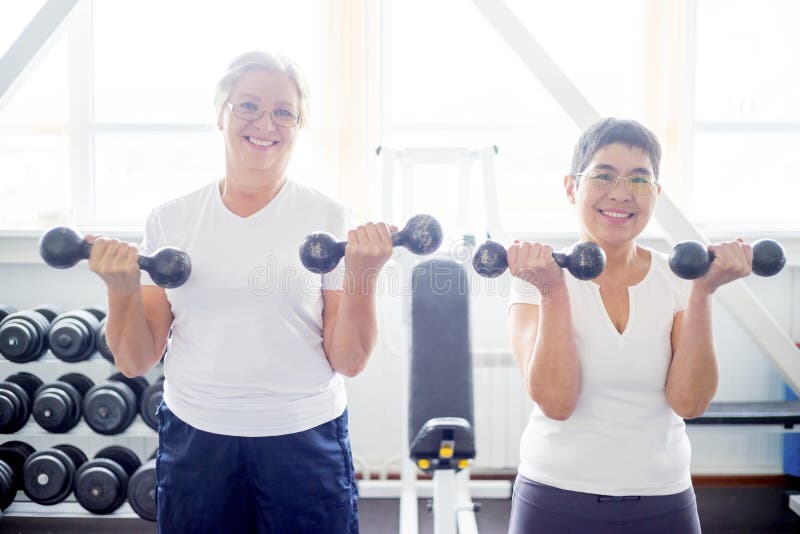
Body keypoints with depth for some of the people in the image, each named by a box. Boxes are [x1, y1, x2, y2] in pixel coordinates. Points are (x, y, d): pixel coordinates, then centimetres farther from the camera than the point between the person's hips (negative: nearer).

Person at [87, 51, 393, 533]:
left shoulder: (328, 217, -4)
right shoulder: (170, 220, 1)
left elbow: (348, 361, -5)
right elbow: (136, 362, 2)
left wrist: (362, 275, -18)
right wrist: (123, 288, -13)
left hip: (306, 440, -1)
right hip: (193, 437, 2)